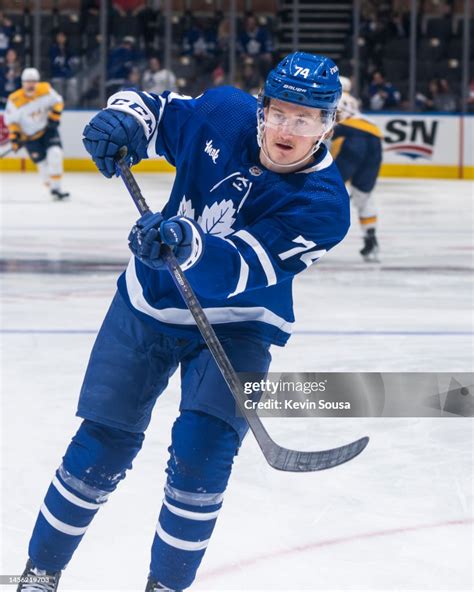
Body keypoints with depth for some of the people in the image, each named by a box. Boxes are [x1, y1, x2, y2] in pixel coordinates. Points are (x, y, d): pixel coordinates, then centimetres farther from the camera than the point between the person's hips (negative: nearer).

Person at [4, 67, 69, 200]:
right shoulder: (15, 100, -22)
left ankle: (56, 188, -11)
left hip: (47, 128, 1)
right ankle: (52, 189, 11)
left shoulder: (45, 90, -15)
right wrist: (14, 136, -18)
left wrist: (55, 115, -12)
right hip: (30, 136, -1)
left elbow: (57, 101, 1)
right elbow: (11, 120, -10)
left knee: (55, 153, -17)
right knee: (43, 163, -5)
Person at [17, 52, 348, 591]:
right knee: (103, 443, 2)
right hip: (149, 304, 3)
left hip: (235, 326, -3)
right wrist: (122, 118, -18)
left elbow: (243, 270, -34)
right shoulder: (222, 114, -12)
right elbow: (152, 110, 5)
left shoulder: (322, 203, -23)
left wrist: (187, 243, -53)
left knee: (201, 446, -20)